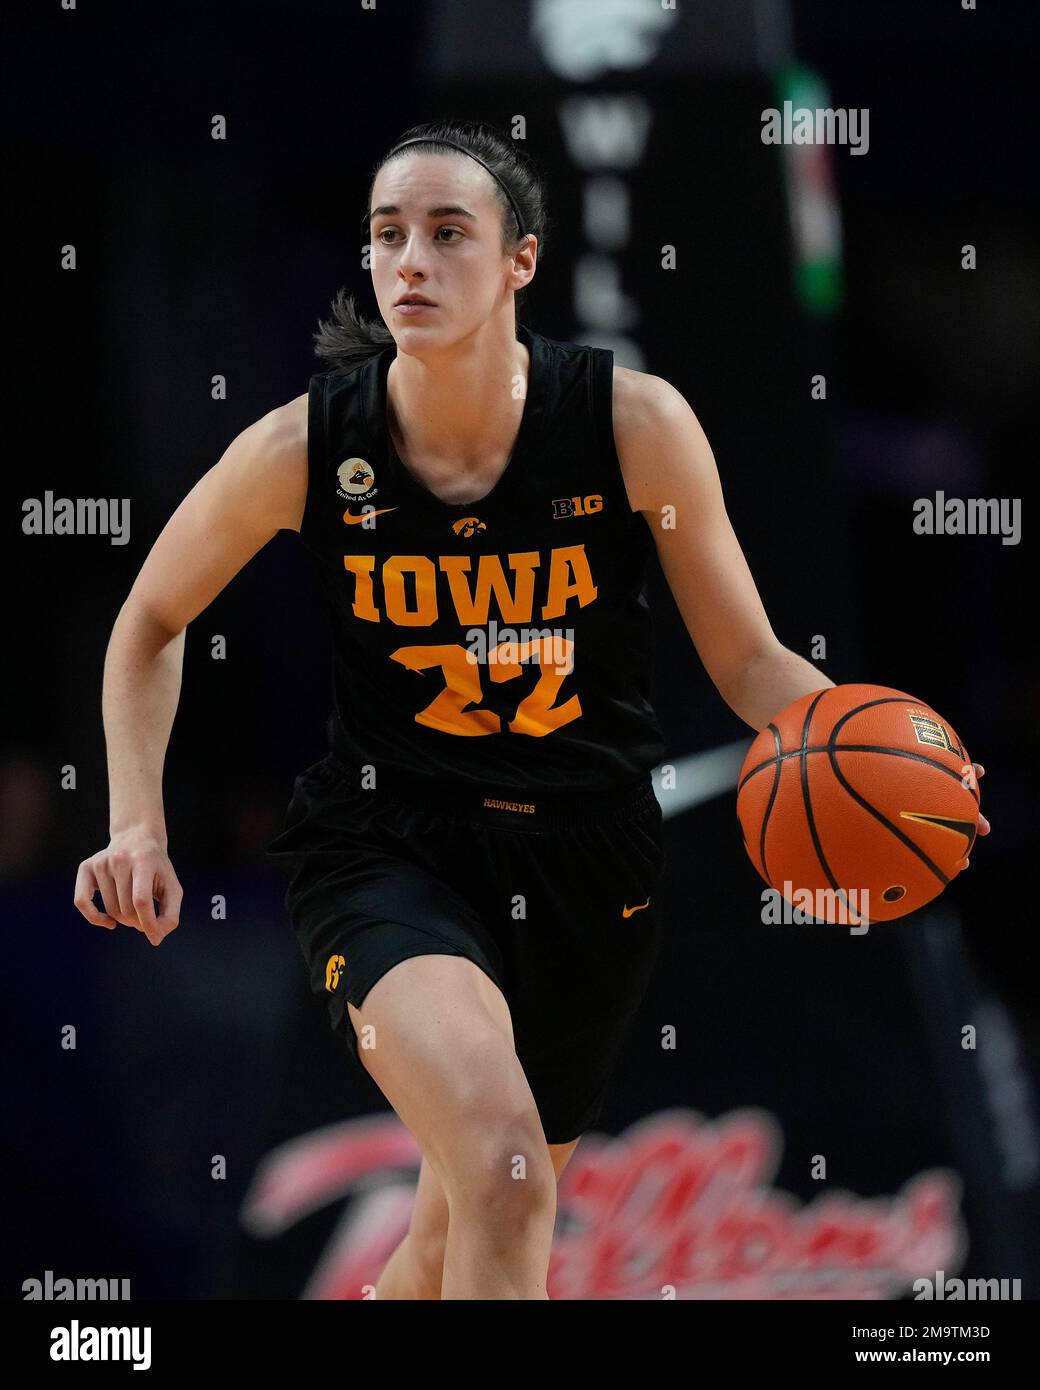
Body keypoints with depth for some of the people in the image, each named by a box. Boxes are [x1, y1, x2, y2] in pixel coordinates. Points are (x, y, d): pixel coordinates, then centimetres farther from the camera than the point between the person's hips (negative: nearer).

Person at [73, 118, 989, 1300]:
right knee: (500, 1165, -32)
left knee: (459, 1233, 18)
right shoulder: (305, 448, -12)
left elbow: (745, 659, -2)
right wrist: (137, 826, -5)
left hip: (585, 855, 3)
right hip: (386, 849, -2)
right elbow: (151, 625, 7)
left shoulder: (636, 425, -12)